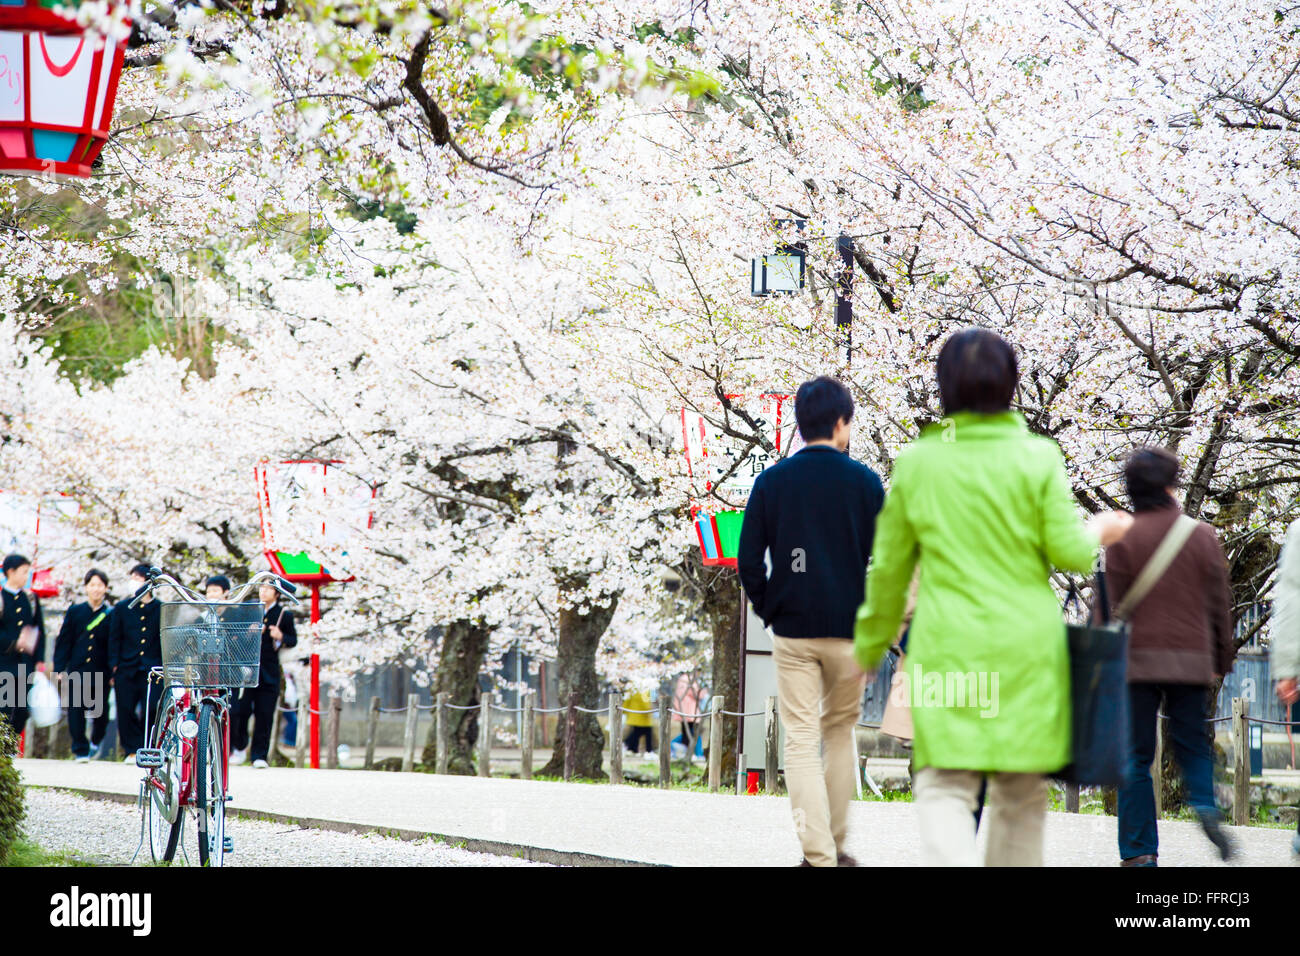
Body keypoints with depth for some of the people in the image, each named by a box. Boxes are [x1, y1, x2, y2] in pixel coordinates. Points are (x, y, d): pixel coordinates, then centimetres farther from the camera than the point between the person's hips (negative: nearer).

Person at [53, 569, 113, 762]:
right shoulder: (75, 612, 9)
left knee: (100, 713, 4)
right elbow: (64, 642, 9)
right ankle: (80, 750, 4)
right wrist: (60, 668, 1)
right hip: (77, 671, 1)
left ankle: (96, 741, 31)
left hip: (101, 673, -1)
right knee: (76, 711, -5)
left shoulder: (112, 614, 4)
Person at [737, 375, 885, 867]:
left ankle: (818, 854, -5)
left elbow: (749, 559, -1)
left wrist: (770, 612, 9)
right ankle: (835, 844, 20)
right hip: (849, 632, 0)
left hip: (792, 631, 0)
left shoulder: (772, 481, 2)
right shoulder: (865, 482, -2)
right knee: (841, 730, 17)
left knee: (802, 742, 1)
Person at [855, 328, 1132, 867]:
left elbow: (889, 567, 8)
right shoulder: (1037, 458, -2)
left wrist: (870, 645, 21)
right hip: (1027, 644, 1)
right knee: (1021, 793, 13)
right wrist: (1098, 533, 19)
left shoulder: (916, 462, 2)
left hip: (947, 646, 0)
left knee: (944, 786, -4)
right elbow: (1069, 554, -4)